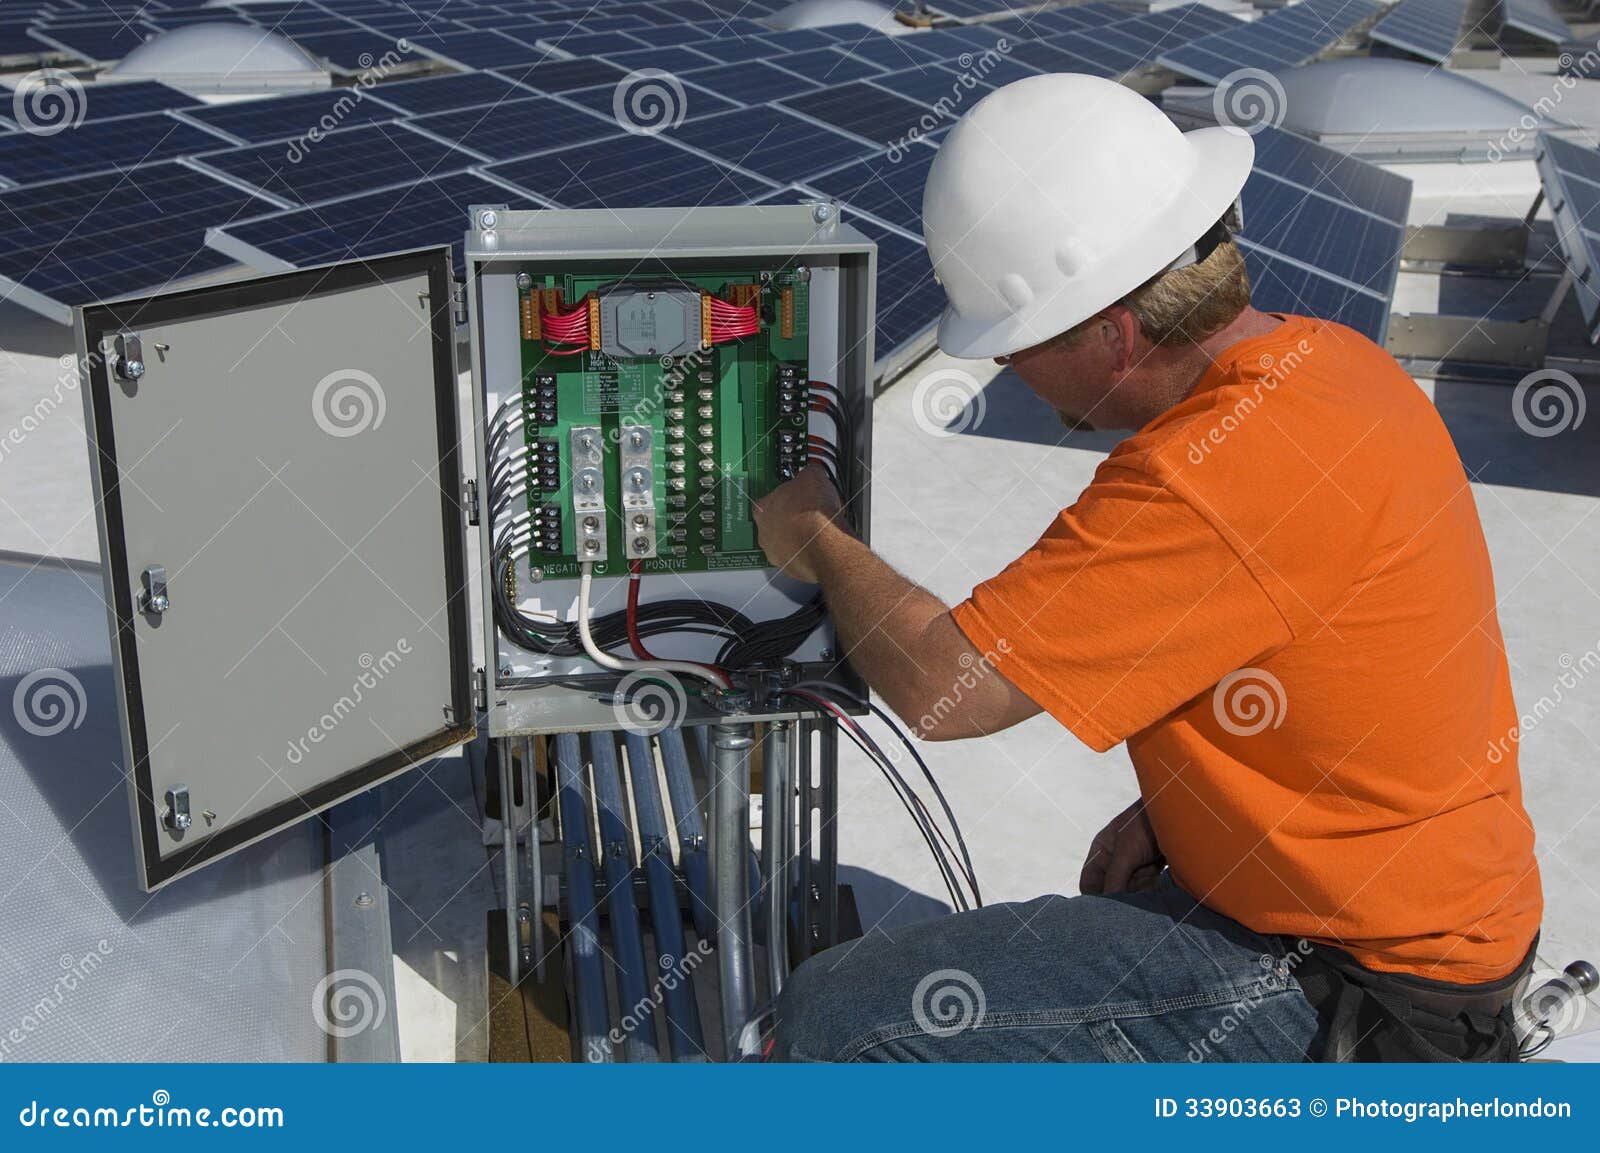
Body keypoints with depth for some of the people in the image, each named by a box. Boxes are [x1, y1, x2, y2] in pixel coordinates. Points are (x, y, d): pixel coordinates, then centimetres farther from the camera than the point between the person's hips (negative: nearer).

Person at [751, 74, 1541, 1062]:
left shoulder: (1212, 479, -30)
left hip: (1345, 990, -10)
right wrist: (1170, 812, 7)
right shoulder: (1326, 358, 1)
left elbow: (943, 683, -26)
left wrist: (817, 540, -7)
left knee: (843, 1020, -13)